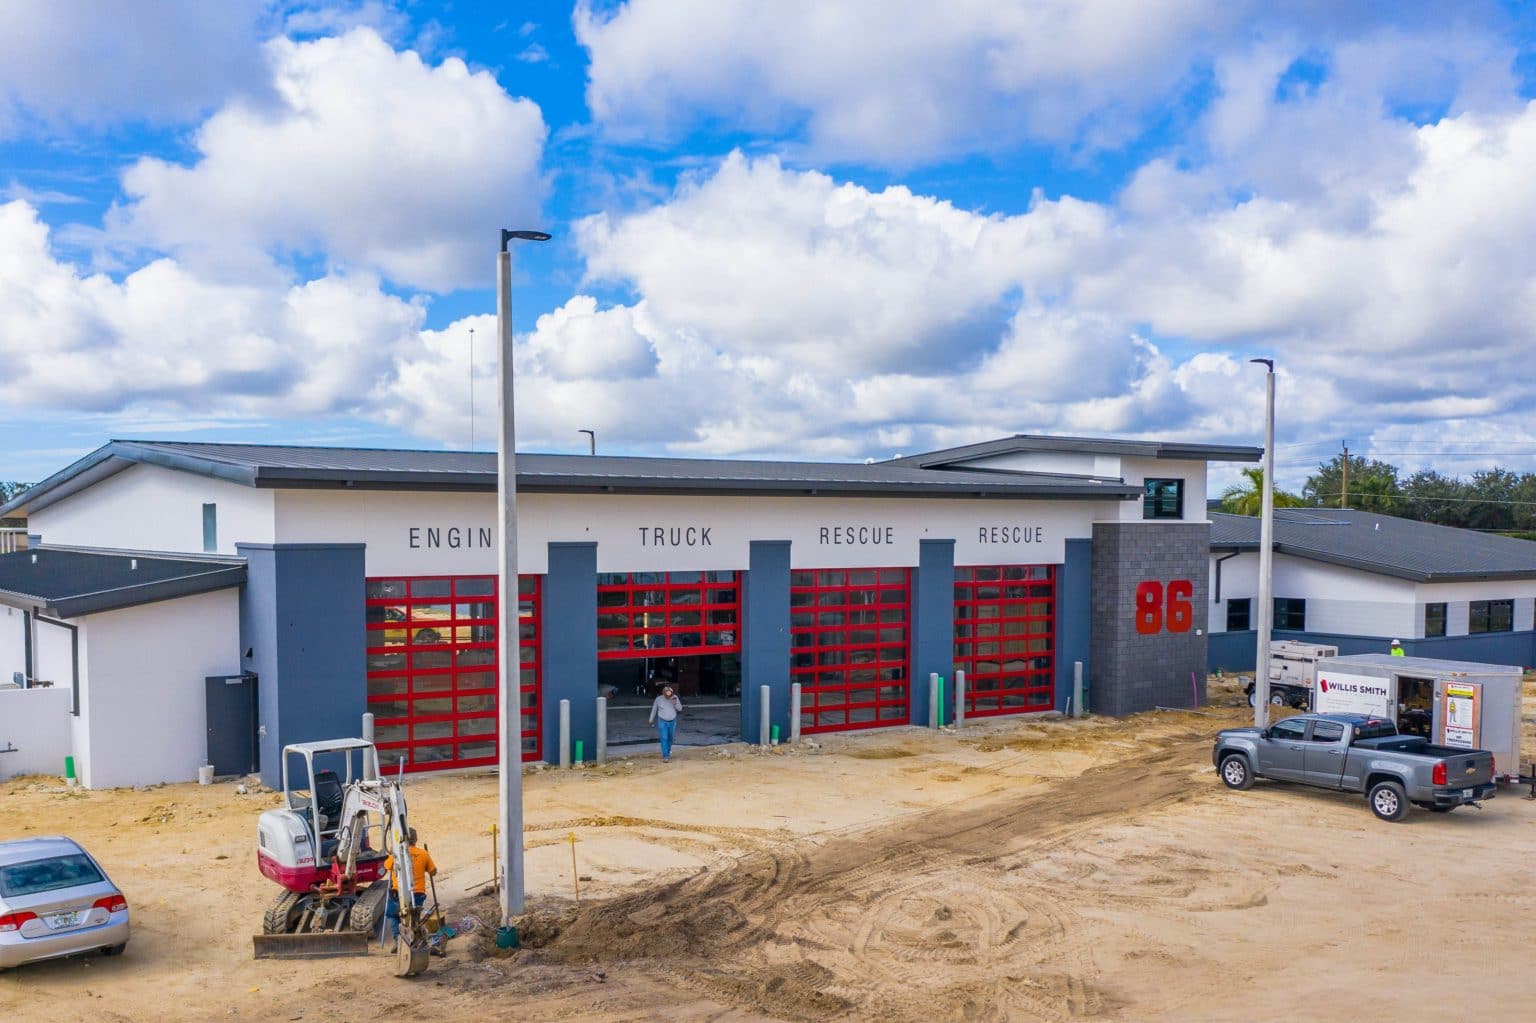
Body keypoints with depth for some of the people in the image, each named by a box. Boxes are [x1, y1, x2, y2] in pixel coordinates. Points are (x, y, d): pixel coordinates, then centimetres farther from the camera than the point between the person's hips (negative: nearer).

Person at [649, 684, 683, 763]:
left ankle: (668, 752, 38)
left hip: (672, 721, 3)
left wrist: (675, 703, -29)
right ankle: (665, 756, -12)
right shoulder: (659, 699, -14)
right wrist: (651, 720, 8)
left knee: (670, 738, 17)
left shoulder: (674, 697, -11)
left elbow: (680, 708, -9)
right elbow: (654, 709, 0)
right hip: (662, 721, -3)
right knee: (664, 738, -12)